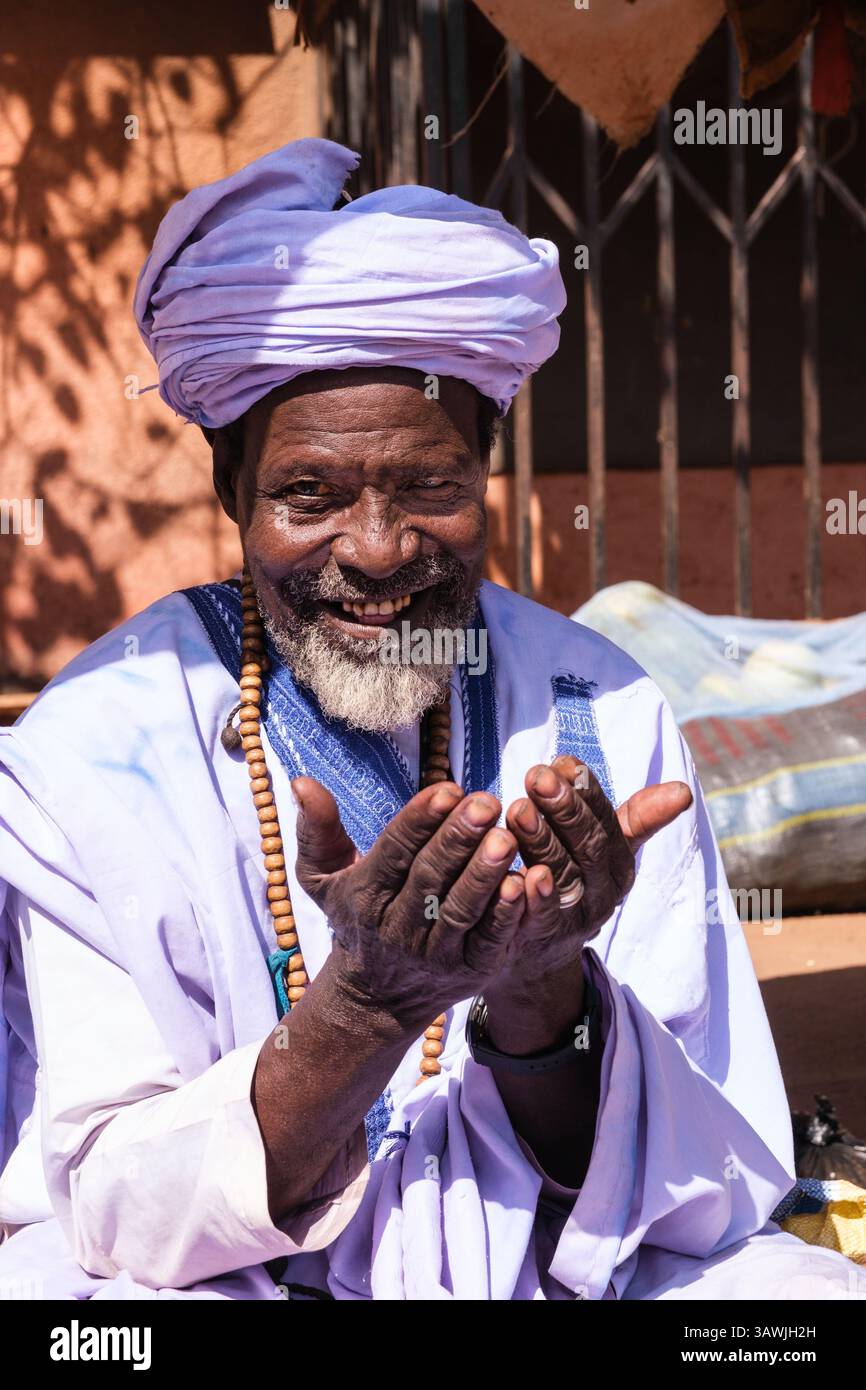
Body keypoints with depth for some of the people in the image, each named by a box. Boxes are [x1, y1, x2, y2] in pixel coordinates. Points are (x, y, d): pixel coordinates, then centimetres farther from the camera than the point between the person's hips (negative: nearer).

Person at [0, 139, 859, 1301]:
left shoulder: (603, 722, -4)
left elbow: (717, 1201, -6)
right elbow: (113, 1216, -13)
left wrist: (539, 999, -24)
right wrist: (374, 999, -26)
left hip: (572, 1272, 1)